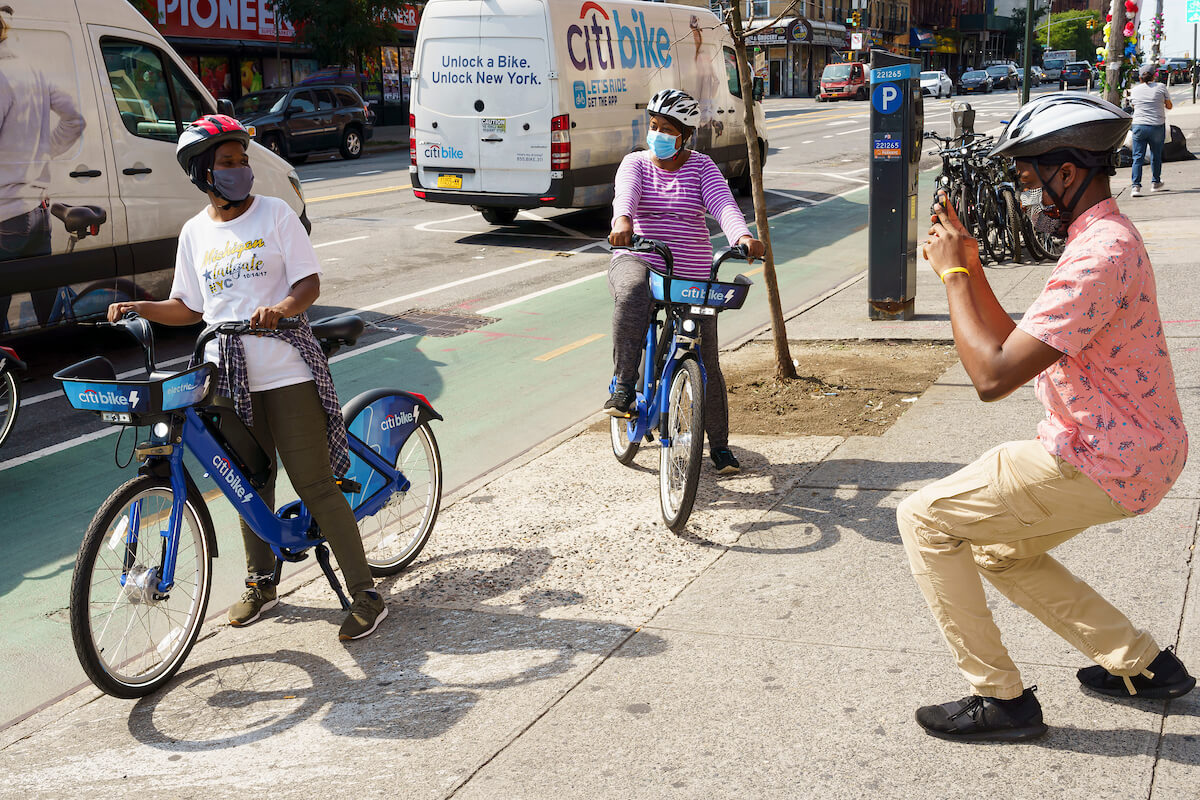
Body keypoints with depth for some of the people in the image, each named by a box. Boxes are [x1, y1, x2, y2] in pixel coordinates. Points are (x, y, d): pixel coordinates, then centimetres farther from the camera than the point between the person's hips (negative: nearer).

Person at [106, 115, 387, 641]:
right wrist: (138, 308, -2)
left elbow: (309, 283, -6)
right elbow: (189, 307, 14)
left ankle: (365, 593, 1)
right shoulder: (195, 232, 9)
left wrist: (281, 308, -26)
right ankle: (261, 582, 32)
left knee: (314, 484, -6)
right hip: (229, 375, 4)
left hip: (286, 370, -4)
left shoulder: (275, 214, -1)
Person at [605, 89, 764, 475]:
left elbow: (722, 203, -14)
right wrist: (622, 220, -44)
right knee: (632, 295, -40)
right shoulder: (636, 163, 4)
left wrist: (743, 236, -36)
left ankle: (719, 444, 20)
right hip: (638, 262, -1)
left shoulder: (701, 167, 4)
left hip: (692, 276, 1)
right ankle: (623, 388, -33)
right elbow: (626, 193, -19)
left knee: (705, 363, 3)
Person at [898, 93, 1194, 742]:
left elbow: (993, 376, -28)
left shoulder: (1098, 256, -24)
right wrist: (969, 267, 5)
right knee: (999, 552, 23)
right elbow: (1018, 348, 14)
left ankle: (1000, 697, 0)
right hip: (1129, 451, 11)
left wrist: (952, 274, -18)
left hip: (1103, 465, -10)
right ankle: (1143, 664, 27)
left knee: (923, 519, -7)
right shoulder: (1108, 236, 12)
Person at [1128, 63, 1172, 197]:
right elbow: (1169, 106, 11)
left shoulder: (1134, 90, 6)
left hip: (1138, 126, 1)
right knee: (1156, 156, 15)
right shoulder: (1161, 87, 1)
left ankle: (1136, 186, -12)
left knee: (1138, 157, 0)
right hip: (1157, 126, -1)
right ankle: (1156, 183, 28)